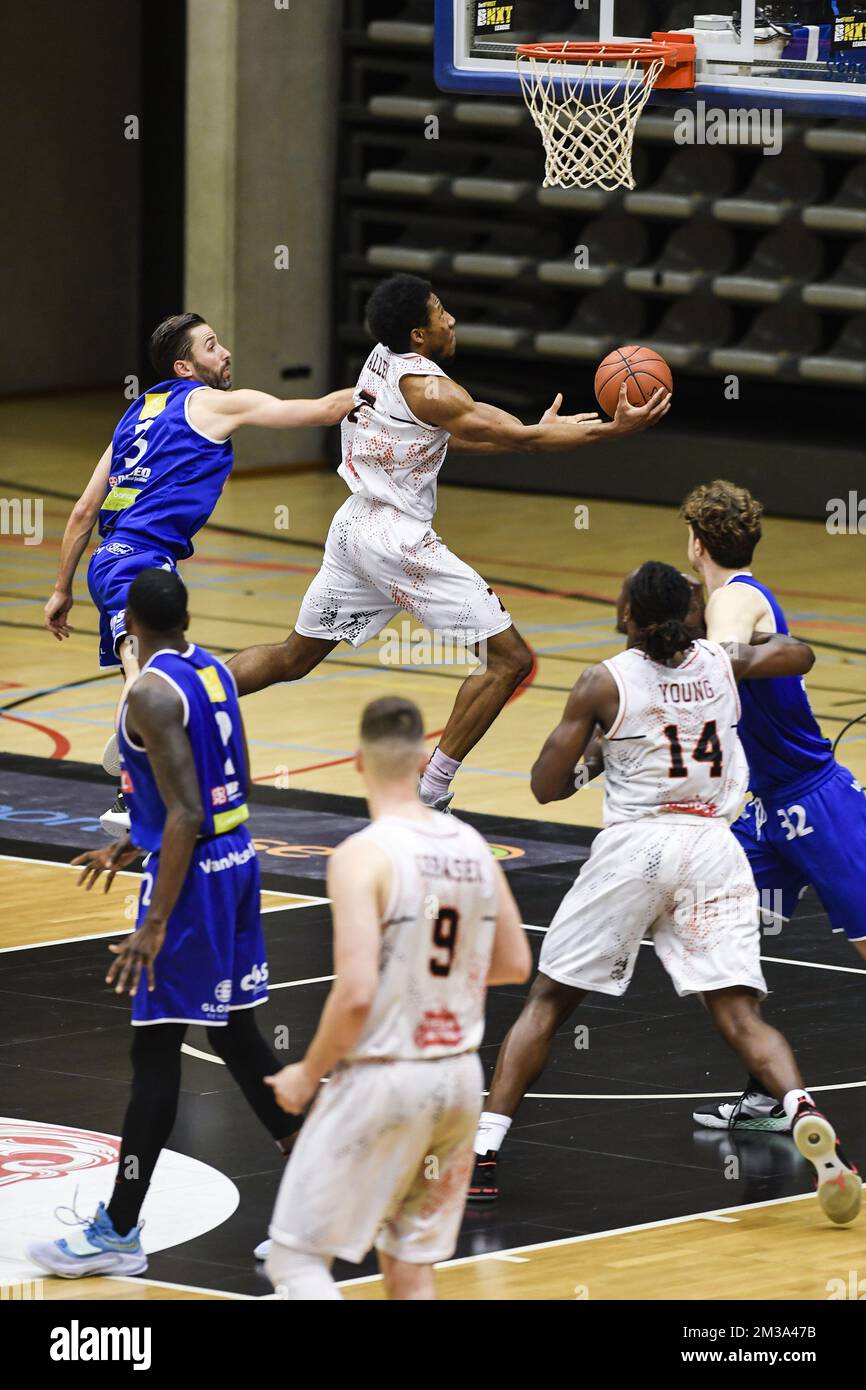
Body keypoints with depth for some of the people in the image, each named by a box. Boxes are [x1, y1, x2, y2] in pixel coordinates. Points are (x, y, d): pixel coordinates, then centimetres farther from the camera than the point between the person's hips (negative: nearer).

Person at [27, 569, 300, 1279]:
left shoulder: (152, 693, -18)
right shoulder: (215, 673, 9)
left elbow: (186, 815, -24)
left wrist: (155, 927, -26)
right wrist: (134, 846, 29)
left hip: (191, 875, -9)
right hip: (239, 859, 9)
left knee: (155, 1052, -3)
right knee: (237, 1035, 16)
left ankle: (118, 1234, 3)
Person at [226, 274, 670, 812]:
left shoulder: (384, 359, 10)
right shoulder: (428, 388, -17)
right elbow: (520, 436, -15)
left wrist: (538, 432, 17)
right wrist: (616, 429, -13)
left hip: (355, 525, 9)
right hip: (397, 538, -9)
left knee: (292, 657, 22)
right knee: (510, 659, -7)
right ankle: (430, 792, -8)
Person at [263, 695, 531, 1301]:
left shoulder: (363, 857, -16)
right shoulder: (473, 846, 4)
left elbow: (357, 994, -22)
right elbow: (515, 964, 13)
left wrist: (308, 1073, -7)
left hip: (381, 1079, -7)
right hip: (459, 1075, 7)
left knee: (297, 1257, 1)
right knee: (411, 1263, 16)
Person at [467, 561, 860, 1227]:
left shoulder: (605, 683, 0)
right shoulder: (723, 663, 10)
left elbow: (547, 788, 1)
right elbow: (799, 654, 31)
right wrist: (762, 642, 50)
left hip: (634, 846, -2)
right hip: (713, 848, 2)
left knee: (547, 1002, 9)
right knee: (740, 1015, -1)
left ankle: (483, 1154, 3)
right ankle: (806, 1116, -28)